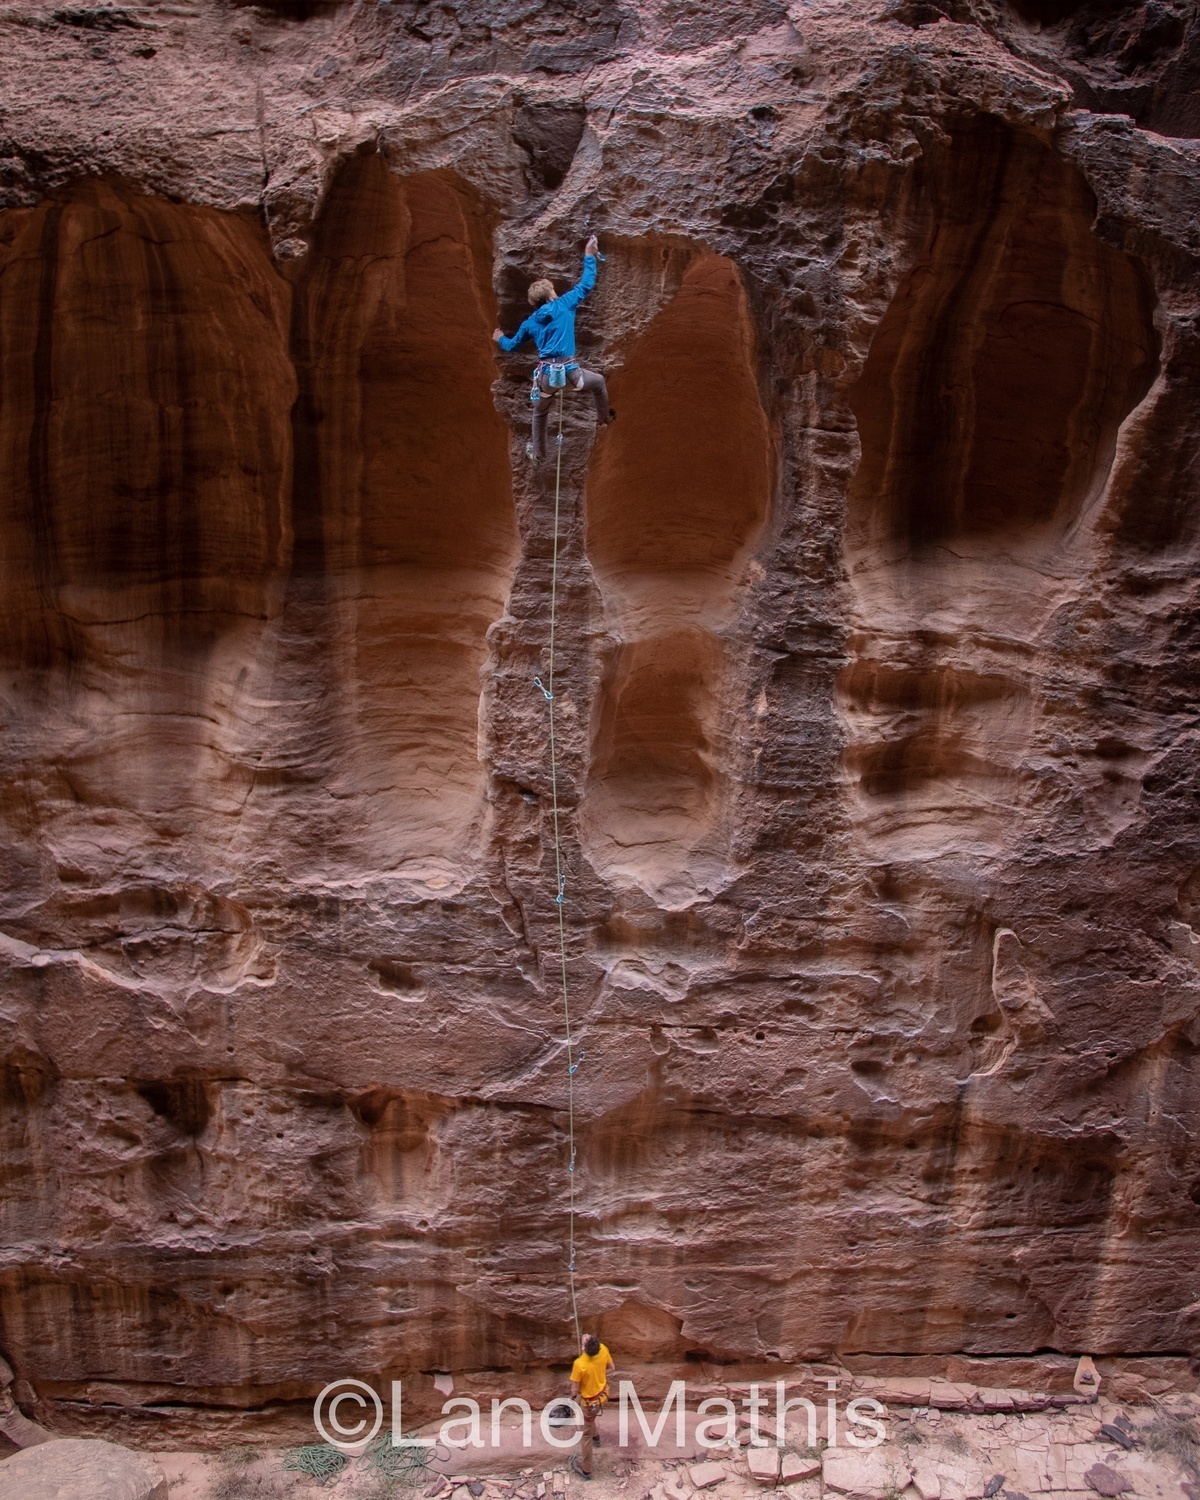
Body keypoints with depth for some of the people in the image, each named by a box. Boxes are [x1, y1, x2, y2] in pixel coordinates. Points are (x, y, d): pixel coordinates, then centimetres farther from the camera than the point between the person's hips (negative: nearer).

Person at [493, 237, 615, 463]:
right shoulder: (564, 305, 5)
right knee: (599, 382, 30)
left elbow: (511, 347, 26)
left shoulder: (529, 323, 14)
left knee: (539, 414, 28)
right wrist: (589, 256, 26)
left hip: (547, 375, 2)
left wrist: (499, 339, 49)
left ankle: (538, 452, 39)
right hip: (570, 371, -2)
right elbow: (586, 284, 13)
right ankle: (604, 418, 45)